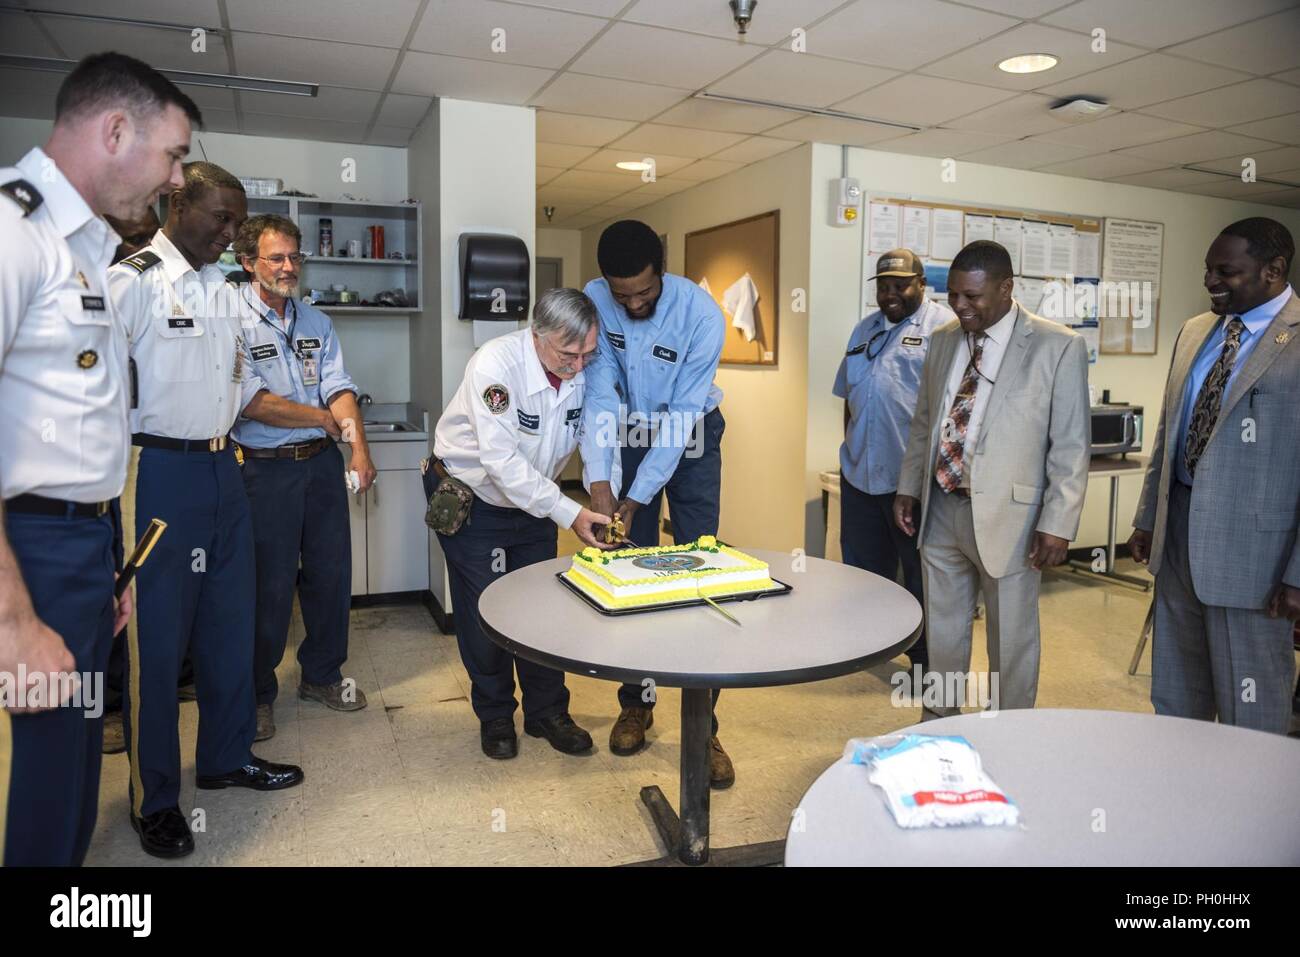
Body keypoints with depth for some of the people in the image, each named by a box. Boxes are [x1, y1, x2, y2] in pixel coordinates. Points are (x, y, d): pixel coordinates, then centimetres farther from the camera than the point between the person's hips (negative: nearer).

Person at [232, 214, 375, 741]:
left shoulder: (316, 321, 11)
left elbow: (339, 388, 1)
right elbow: (250, 401, -16)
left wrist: (360, 450, -14)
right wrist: (323, 417, -7)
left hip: (323, 462, 5)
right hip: (266, 469, -5)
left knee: (331, 572, 12)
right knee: (268, 583, 4)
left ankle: (322, 674, 31)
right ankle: (258, 692, 23)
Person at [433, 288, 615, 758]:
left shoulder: (586, 368, -15)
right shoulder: (495, 364, -31)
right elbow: (501, 460, -33)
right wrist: (571, 513, -36)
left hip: (535, 499, 5)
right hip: (472, 500, -4)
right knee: (483, 613, 4)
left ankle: (547, 712, 27)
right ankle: (495, 716, 24)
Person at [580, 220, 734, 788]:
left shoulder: (701, 313, -25)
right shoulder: (595, 301, -17)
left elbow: (683, 413, -24)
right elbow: (600, 392, -20)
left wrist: (638, 496, -26)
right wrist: (599, 480, -30)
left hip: (690, 437, -2)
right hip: (630, 434, 2)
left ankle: (701, 725, 2)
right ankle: (636, 703, 20)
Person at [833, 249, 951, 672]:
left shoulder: (942, 326, -6)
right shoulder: (864, 329, 17)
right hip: (859, 473, 7)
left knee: (920, 573, 6)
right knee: (864, 569, 17)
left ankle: (924, 657, 21)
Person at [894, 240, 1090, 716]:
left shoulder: (1058, 347, -9)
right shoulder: (942, 341, 8)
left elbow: (1071, 445, -9)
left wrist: (1057, 524, -12)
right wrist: (908, 487, 12)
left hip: (1006, 515, -5)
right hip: (939, 510, 5)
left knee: (1011, 639, 10)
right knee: (942, 631, 17)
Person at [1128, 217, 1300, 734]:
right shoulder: (1193, 332, 10)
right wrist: (1147, 518, 15)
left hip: (1250, 544, -6)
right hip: (1178, 534, 7)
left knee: (1250, 711, 7)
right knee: (1174, 697, 18)